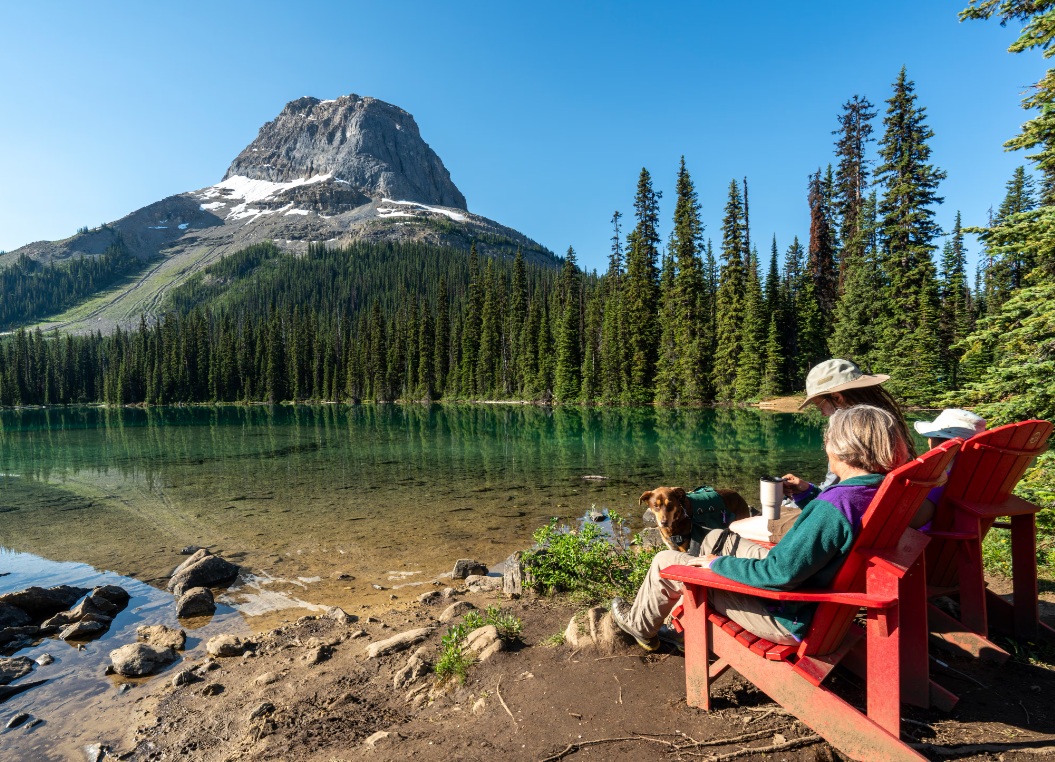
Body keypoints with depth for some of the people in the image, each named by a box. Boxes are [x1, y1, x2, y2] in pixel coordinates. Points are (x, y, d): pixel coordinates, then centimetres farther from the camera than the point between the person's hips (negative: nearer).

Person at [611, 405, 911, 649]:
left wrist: (718, 563, -18)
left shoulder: (833, 508, -35)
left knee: (665, 563, 1)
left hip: (789, 619, -9)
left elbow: (780, 574, -32)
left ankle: (641, 626, 33)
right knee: (715, 538, 23)